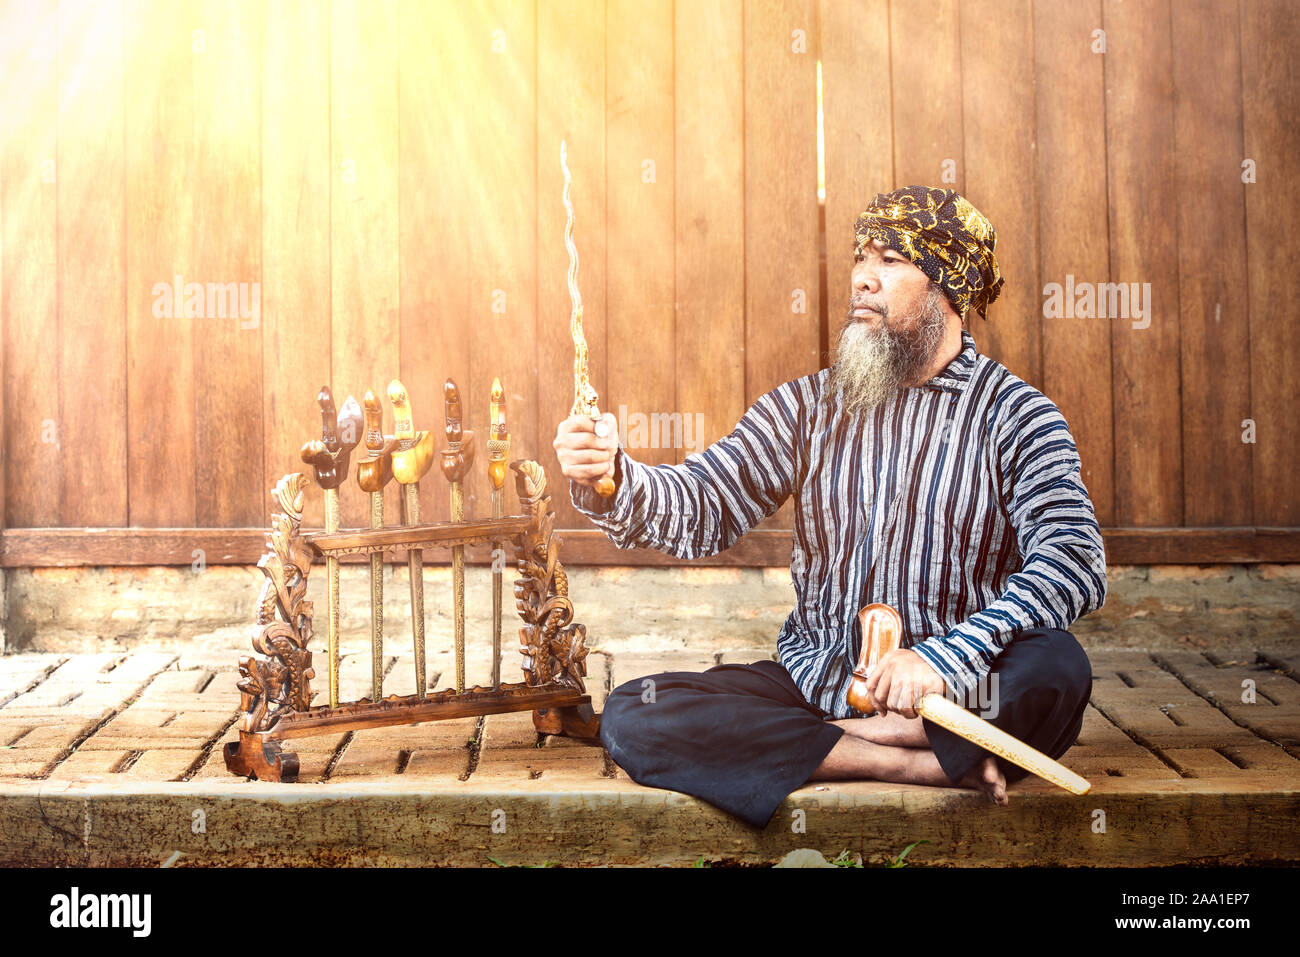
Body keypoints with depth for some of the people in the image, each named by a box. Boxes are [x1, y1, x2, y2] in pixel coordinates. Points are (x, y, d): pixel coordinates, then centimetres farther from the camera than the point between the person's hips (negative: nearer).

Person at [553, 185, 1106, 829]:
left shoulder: (1018, 416, -2)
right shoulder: (807, 405, 9)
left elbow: (1075, 564, -17)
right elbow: (701, 509, 0)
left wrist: (946, 657, -32)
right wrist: (612, 479, -23)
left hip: (960, 694, -3)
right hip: (811, 681, 3)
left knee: (1054, 669, -35)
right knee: (631, 719, -19)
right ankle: (921, 765, -20)